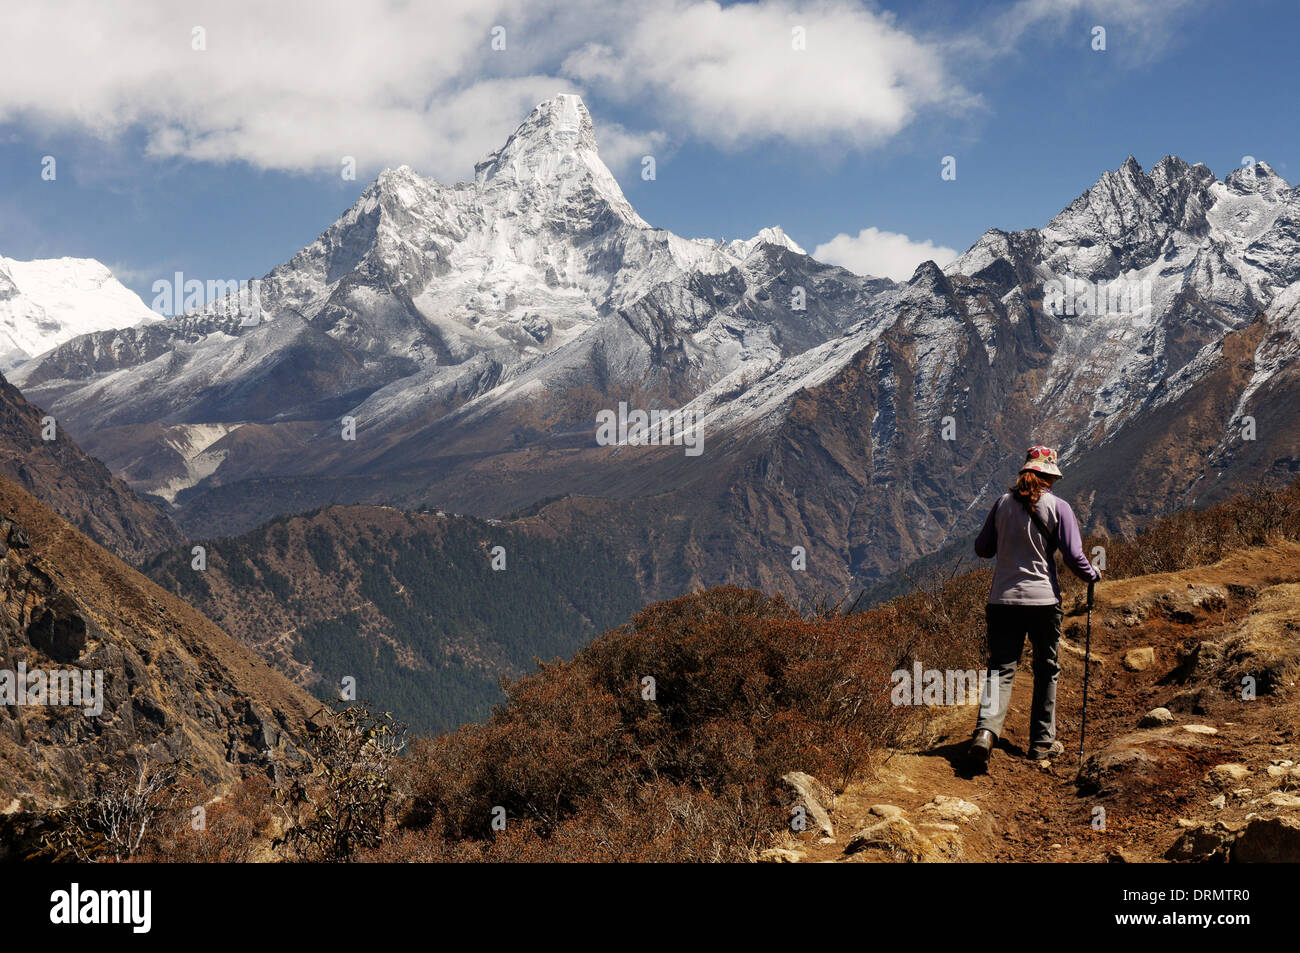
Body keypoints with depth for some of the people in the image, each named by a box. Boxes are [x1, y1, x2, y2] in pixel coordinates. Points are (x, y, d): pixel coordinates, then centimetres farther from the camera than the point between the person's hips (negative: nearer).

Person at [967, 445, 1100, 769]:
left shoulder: (1004, 502, 3)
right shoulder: (1058, 507, -4)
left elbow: (982, 549, 10)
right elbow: (1074, 557, -6)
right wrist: (1093, 575, 14)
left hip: (1002, 600, 2)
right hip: (1043, 600, -2)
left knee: (1001, 668, 2)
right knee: (1046, 670, 14)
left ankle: (987, 728, -21)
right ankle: (1042, 741, 20)